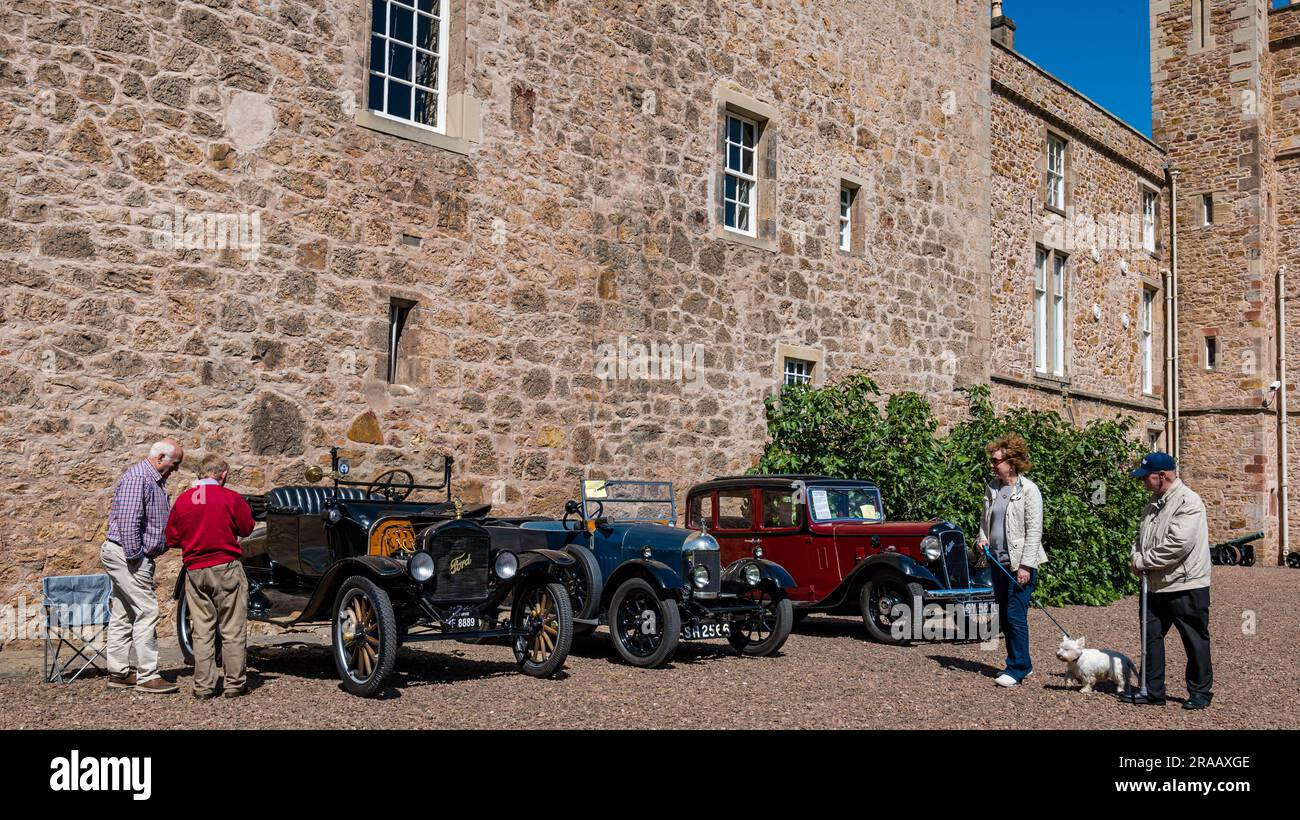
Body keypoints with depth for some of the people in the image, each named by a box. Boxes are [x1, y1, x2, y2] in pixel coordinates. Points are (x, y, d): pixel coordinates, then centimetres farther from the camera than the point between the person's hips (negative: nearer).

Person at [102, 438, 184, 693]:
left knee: (122, 614, 13)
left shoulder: (154, 480, 16)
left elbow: (156, 522, 27)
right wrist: (135, 557, -21)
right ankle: (147, 676, -7)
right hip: (126, 555, -11)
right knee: (146, 612, -10)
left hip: (124, 556, 11)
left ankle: (118, 673, 20)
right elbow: (128, 522, -23)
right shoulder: (137, 478, -16)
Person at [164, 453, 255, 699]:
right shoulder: (231, 498, -9)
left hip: (194, 571, 4)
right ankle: (235, 684, 8)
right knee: (233, 631, 4)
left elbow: (171, 539, 8)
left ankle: (203, 687, 11)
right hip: (227, 568, -4)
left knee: (202, 631, 10)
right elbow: (247, 528, 3)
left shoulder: (182, 500, 1)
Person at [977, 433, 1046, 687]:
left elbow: (1034, 530, -13)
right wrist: (983, 539, 2)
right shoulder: (991, 488, 9)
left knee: (1015, 616, -7)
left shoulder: (1028, 490, -11)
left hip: (1020, 563, -7)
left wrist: (1025, 566, -17)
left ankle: (1017, 669, 3)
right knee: (1004, 618, 12)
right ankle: (1023, 665, 25)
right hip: (999, 561, 7)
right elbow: (985, 518, 22)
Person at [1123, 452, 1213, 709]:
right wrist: (1136, 557, -2)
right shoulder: (1155, 502, 13)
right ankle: (1152, 691, 20)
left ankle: (1200, 692, 16)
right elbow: (1142, 537, 19)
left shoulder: (1188, 501, -16)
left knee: (1195, 640, 4)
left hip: (1185, 585, -9)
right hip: (1155, 586, 9)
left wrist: (1145, 561, -15)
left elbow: (1177, 544, -25)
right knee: (1151, 636, 11)